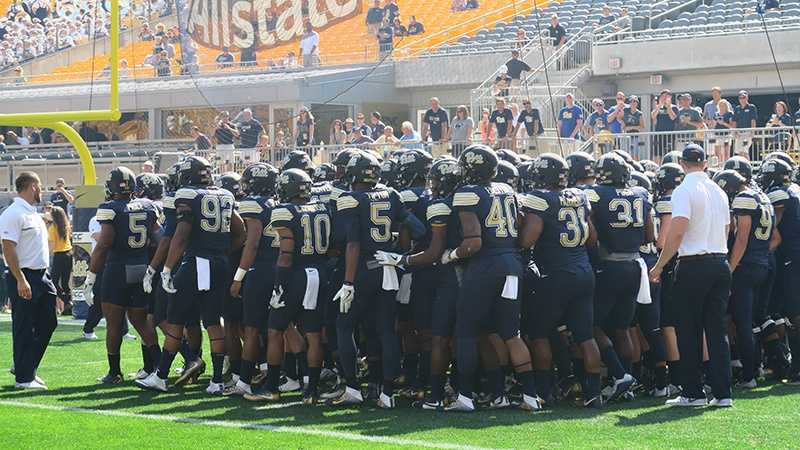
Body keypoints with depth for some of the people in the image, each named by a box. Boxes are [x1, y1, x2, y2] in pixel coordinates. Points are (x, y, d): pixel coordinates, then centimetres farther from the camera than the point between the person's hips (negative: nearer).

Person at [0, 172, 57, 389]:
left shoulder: (33, 214, 16)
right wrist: (21, 281, -23)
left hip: (41, 276, 9)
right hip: (24, 277, -9)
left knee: (47, 323, 12)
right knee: (24, 329, -2)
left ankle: (26, 368, 24)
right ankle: (23, 378, 4)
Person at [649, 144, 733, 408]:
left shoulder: (685, 191, -10)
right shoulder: (719, 191, 12)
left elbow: (677, 232, -18)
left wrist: (659, 266, -12)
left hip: (693, 266, -6)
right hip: (721, 263, 6)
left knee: (689, 331, 3)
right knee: (717, 330, 8)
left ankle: (693, 393, 5)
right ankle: (722, 393, 6)